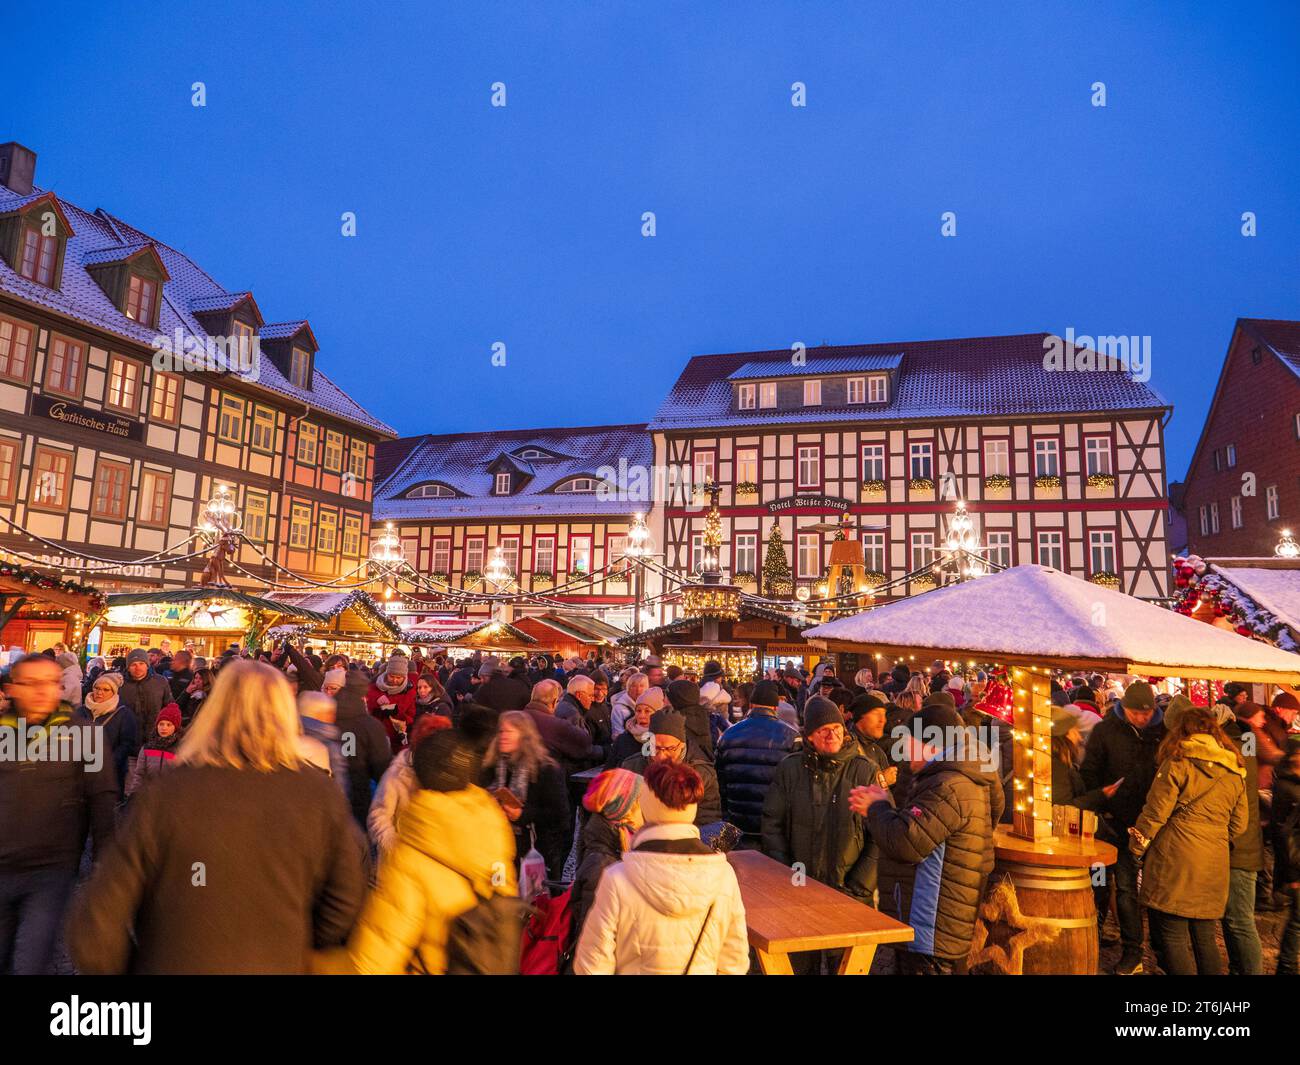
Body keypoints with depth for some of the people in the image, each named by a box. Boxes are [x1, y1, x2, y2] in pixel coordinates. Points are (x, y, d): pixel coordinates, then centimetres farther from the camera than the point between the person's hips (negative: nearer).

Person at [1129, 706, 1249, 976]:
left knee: (1172, 938, 0)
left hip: (1175, 860, -6)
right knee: (1204, 938, 15)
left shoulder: (1177, 763, -6)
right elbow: (1239, 823, 14)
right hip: (1215, 863, 6)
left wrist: (1137, 847, 6)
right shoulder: (1235, 771, 11)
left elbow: (1155, 813, -7)